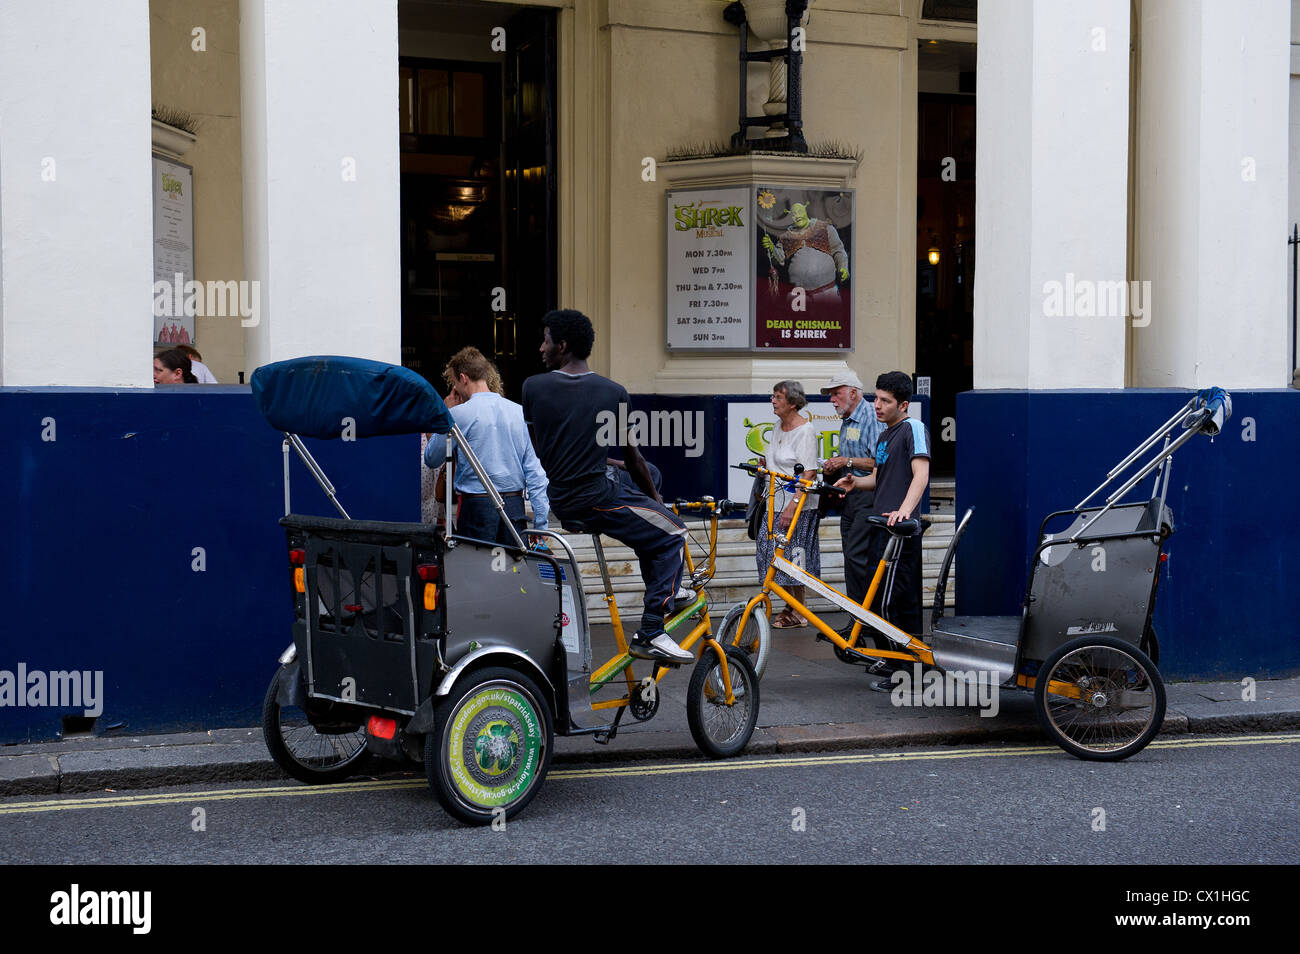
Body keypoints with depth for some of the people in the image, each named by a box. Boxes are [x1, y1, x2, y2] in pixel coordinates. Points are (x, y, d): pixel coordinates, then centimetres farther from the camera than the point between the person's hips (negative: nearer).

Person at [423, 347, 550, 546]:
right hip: (515, 505, 4)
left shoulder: (458, 414, -5)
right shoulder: (520, 412, 6)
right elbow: (534, 468, 4)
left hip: (476, 505, -4)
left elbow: (432, 459, 6)